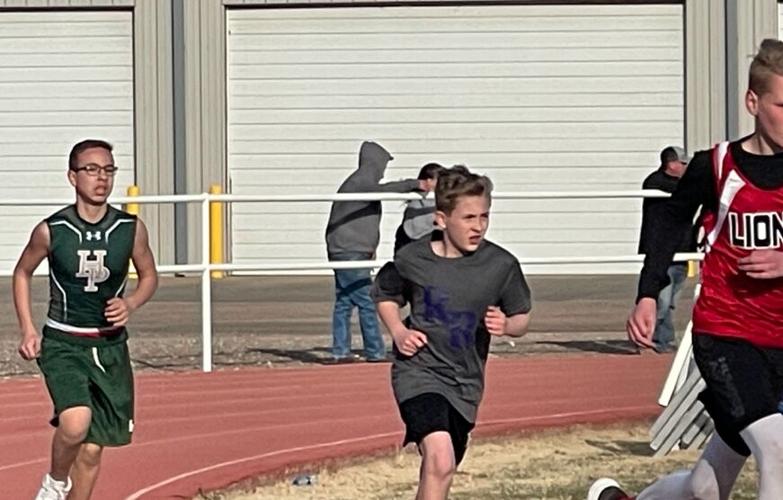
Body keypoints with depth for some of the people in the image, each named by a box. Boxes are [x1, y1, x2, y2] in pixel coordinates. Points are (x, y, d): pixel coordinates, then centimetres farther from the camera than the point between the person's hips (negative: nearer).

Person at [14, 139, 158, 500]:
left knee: (92, 449, 7)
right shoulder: (51, 231, -9)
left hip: (111, 346, 3)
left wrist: (130, 304, -9)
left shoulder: (131, 229, -4)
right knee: (75, 423, -27)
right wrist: (27, 330, 0)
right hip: (62, 343, -3)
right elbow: (22, 273, 8)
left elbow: (149, 276, 12)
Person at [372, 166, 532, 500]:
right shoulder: (412, 259, -7)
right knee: (440, 460, -25)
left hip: (465, 383, 4)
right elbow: (384, 295, 13)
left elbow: (522, 319, 6)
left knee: (439, 472, 15)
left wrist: (506, 325, -17)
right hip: (419, 373, -4)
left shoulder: (501, 265, -5)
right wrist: (398, 331, -5)